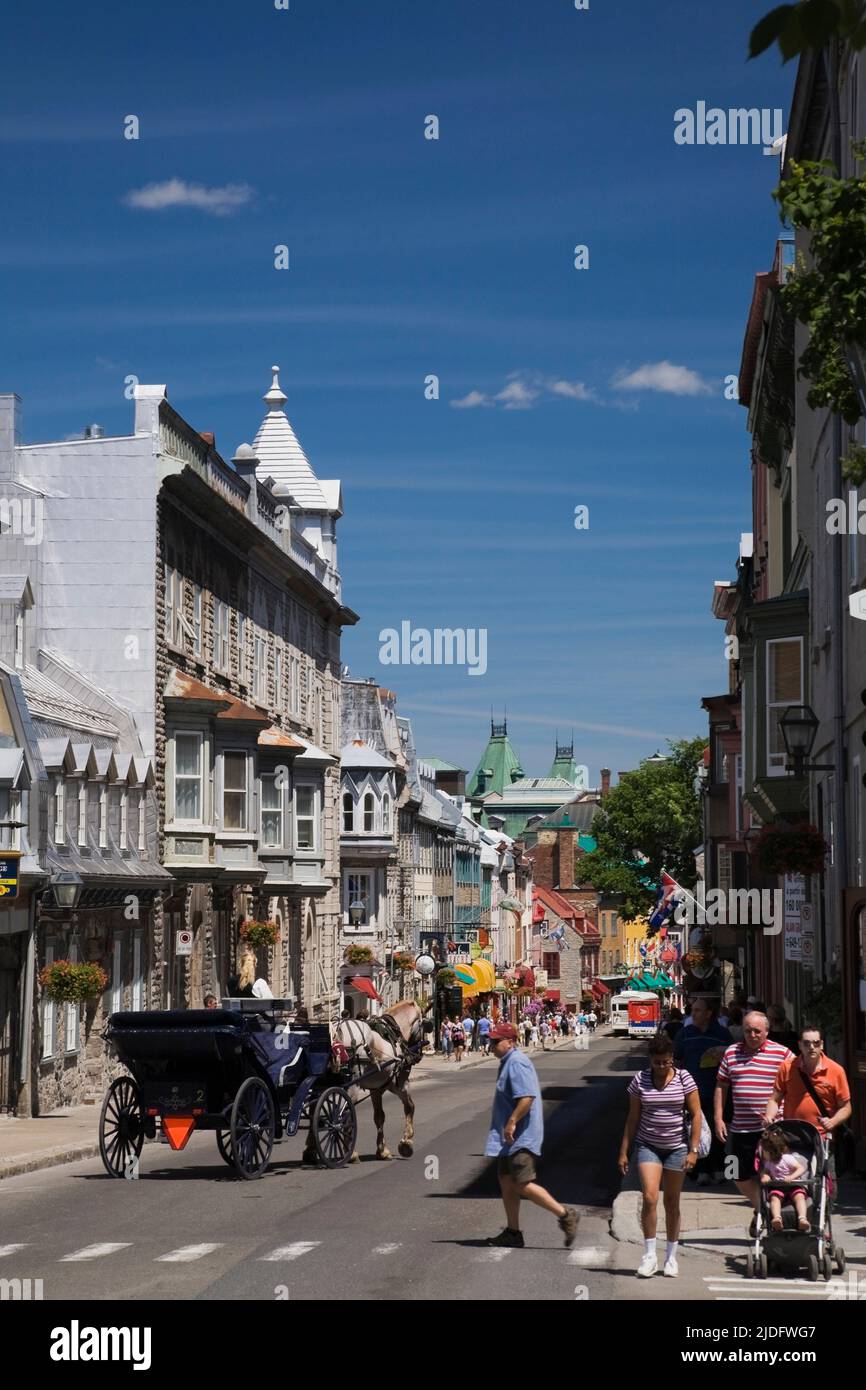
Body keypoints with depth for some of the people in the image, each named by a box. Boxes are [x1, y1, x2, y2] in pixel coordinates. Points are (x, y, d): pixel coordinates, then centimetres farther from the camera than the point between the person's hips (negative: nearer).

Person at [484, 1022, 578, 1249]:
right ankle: (512, 1233, 17)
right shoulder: (507, 1062, 15)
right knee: (506, 1181, 12)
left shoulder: (517, 1063, -18)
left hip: (521, 1137, -11)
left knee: (523, 1185, -10)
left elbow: (527, 1097, -28)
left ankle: (565, 1215, 0)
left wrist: (512, 1122, -26)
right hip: (510, 1138, 11)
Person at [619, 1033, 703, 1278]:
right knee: (650, 1197, -16)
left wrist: (693, 1150, -8)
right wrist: (623, 1151, 2)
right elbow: (633, 1118, 4)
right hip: (648, 1145, 0)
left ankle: (671, 1257, 21)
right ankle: (649, 1255, -8)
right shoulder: (640, 1080, -2)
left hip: (676, 1148, 0)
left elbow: (696, 1114, -2)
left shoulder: (684, 1079, -4)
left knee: (672, 1203, 9)